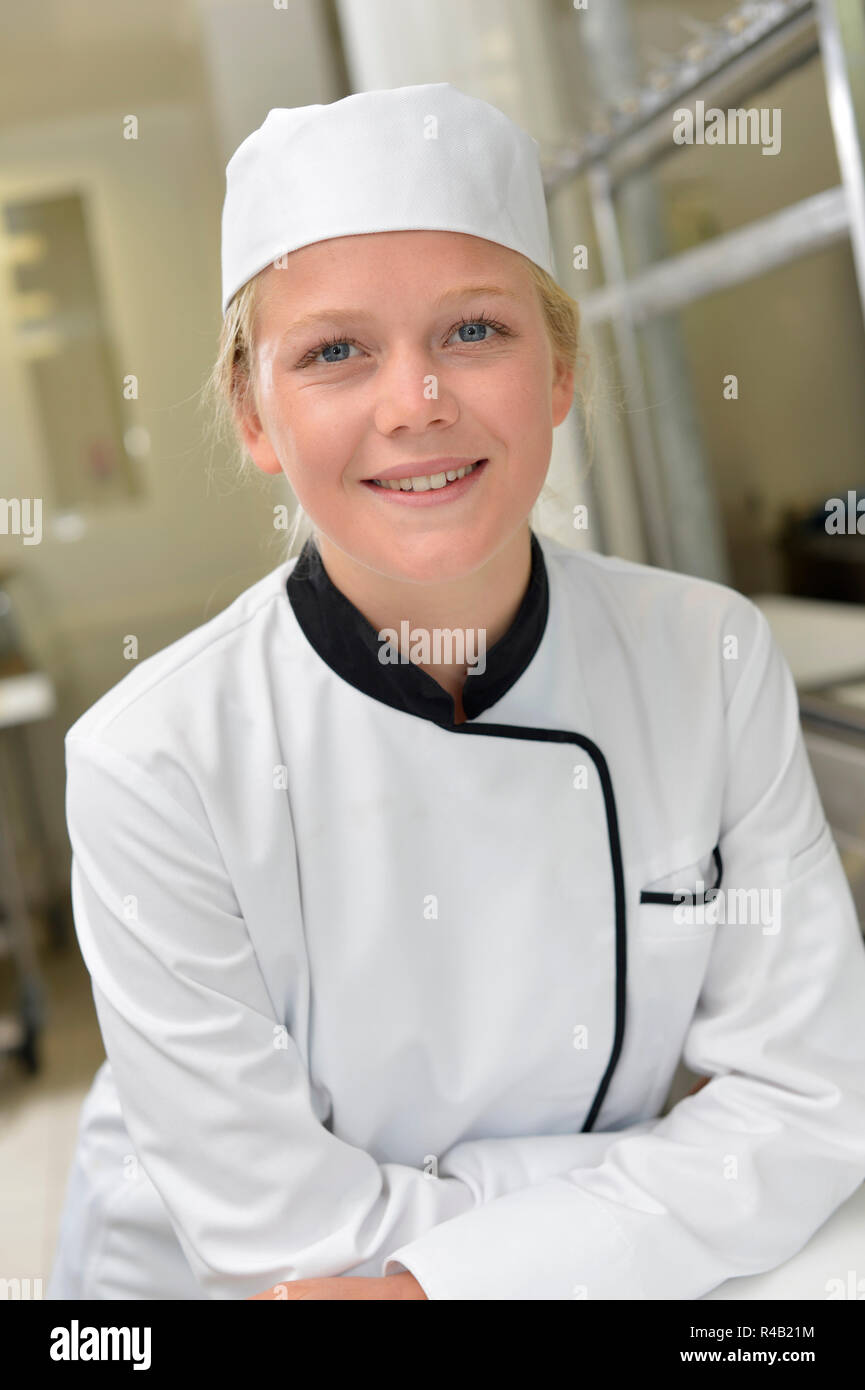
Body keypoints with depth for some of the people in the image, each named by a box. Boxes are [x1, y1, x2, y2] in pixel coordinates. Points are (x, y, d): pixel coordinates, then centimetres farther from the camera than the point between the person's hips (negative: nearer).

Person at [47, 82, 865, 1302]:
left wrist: (447, 1274, -20)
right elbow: (277, 1233, -18)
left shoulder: (712, 663, -15)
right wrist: (693, 1174, -15)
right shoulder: (153, 762, -22)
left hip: (573, 1283, 2)